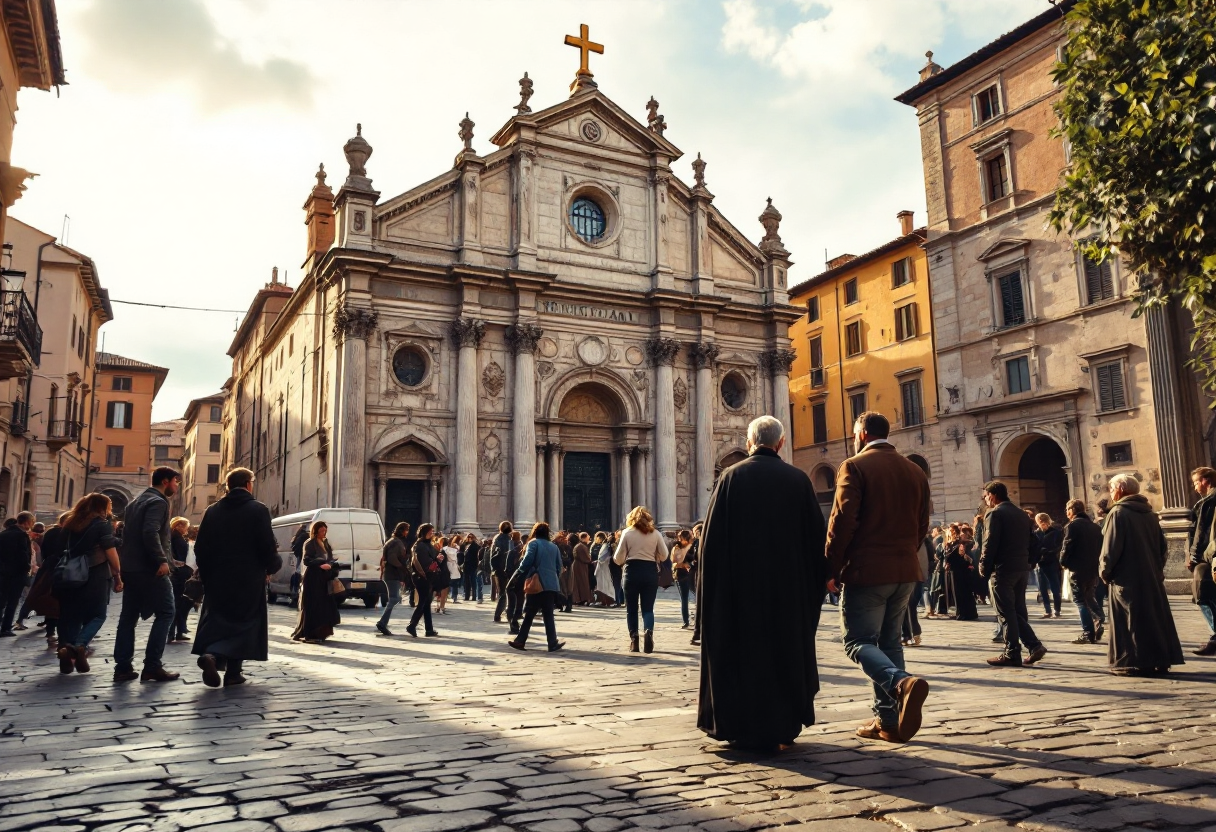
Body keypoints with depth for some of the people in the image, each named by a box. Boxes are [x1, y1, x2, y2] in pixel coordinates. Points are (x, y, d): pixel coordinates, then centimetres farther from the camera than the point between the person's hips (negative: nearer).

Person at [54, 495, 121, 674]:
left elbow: (64, 550, 16)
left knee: (71, 616, 10)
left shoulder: (70, 524, 15)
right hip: (96, 576, -5)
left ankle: (66, 648, -3)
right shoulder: (102, 525, -4)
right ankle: (80, 645, -19)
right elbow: (111, 553, -10)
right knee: (97, 615, 2)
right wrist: (118, 576, -4)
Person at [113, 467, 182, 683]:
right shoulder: (158, 502, -12)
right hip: (150, 569, -9)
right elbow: (150, 533, -25)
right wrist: (162, 560, -22)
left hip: (130, 567, 9)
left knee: (128, 615, 9)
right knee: (166, 612, -3)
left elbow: (127, 533, 21)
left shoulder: (136, 501, 19)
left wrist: (125, 561, 21)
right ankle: (152, 666, -6)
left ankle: (123, 667, 9)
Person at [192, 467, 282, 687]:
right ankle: (233, 672, 3)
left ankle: (210, 654, -13)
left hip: (217, 578, 4)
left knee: (217, 619, 13)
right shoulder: (258, 510, -7)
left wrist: (206, 574, 17)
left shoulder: (212, 510, 6)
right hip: (249, 579, -3)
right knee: (243, 621, 6)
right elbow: (267, 546, -12)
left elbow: (200, 547, 6)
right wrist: (273, 565, 7)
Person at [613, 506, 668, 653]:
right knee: (648, 607, 5)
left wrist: (620, 561, 20)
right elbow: (664, 555, 4)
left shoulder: (627, 533, -1)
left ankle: (634, 640, 5)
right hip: (651, 571, 1)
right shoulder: (655, 533, 3)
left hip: (632, 571, -1)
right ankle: (649, 631, -20)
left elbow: (619, 558, -2)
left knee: (631, 608, 10)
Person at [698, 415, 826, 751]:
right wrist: (813, 585, 9)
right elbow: (816, 536, 1)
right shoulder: (798, 480, -1)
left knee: (740, 651, 11)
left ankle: (738, 727, 17)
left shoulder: (731, 478, -5)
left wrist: (712, 583, 2)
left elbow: (711, 537, -6)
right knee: (784, 650, 12)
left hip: (738, 585, -1)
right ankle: (780, 729, 17)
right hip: (788, 586, 1)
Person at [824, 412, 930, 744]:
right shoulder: (915, 471, 11)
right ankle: (888, 721, 14)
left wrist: (831, 570, -7)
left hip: (865, 570, -6)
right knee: (889, 641, 14)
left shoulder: (854, 467, -8)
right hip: (905, 572, 7)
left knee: (858, 641, 1)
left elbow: (842, 522, -14)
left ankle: (903, 683, -25)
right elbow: (922, 525, 13)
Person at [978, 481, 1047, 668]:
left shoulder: (994, 514, -10)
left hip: (1003, 570, -8)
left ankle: (1012, 654, 0)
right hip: (1022, 569, 8)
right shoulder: (1022, 514, 15)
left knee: (1006, 613, -2)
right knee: (1018, 611, 15)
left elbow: (990, 544, -16)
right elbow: (1034, 542, 15)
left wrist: (984, 568, -8)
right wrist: (1025, 560, 19)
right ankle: (1034, 645, 5)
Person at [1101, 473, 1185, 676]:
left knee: (1130, 621, -2)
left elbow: (1110, 548, -16)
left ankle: (1133, 663, -1)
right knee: (1156, 616, 10)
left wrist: (1104, 571, -6)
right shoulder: (1150, 513, 11)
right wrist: (1157, 569, 19)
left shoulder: (1118, 513, -12)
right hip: (1152, 577, 7)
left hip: (1127, 578, -7)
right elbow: (1162, 546, 14)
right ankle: (1161, 660, 15)